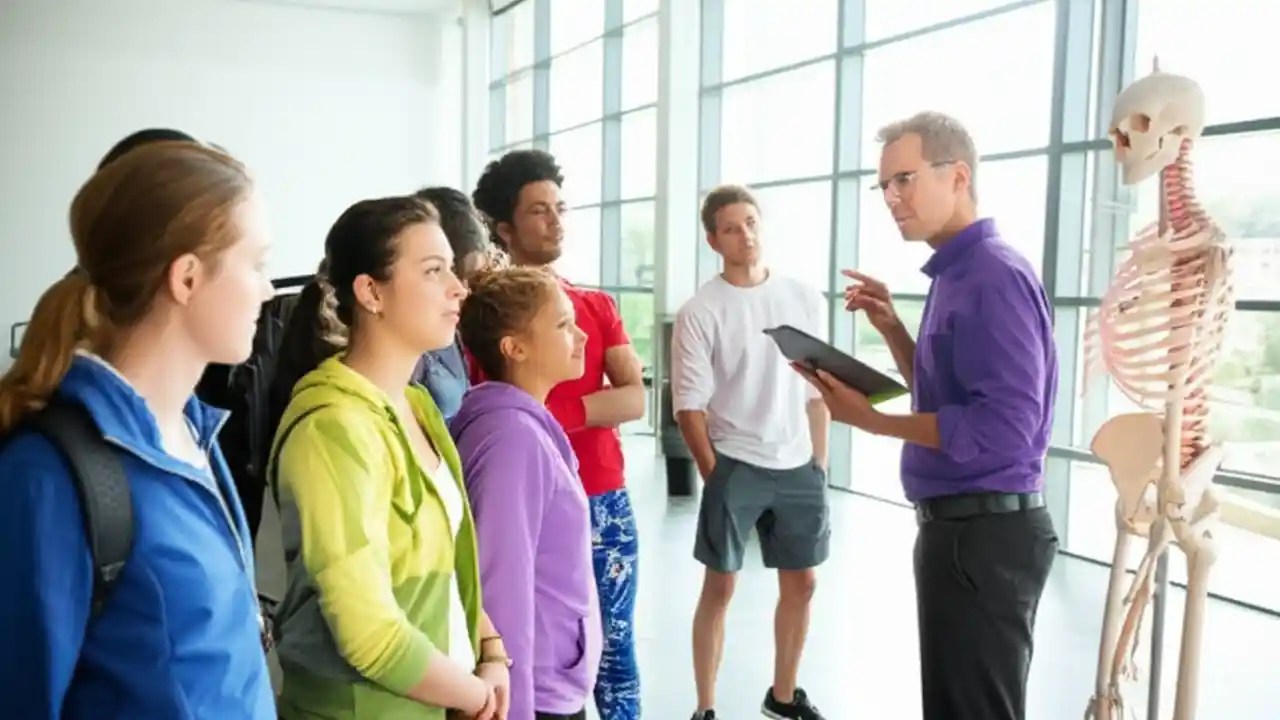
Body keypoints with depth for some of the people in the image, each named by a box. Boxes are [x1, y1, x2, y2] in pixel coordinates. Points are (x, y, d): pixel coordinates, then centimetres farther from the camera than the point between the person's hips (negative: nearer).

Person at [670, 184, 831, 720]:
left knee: (801, 582, 13)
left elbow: (819, 389, 9)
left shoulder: (805, 298, 5)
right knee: (720, 586, 2)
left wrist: (819, 464, 7)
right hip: (735, 466, -4)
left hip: (798, 466, 5)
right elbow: (689, 405, -8)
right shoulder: (700, 312, -8)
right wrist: (713, 473, -10)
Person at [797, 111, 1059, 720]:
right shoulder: (956, 273, 12)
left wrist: (872, 419, -23)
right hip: (959, 526, 10)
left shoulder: (994, 276, -19)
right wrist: (890, 327, 7)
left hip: (984, 533, -10)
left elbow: (1003, 426, -27)